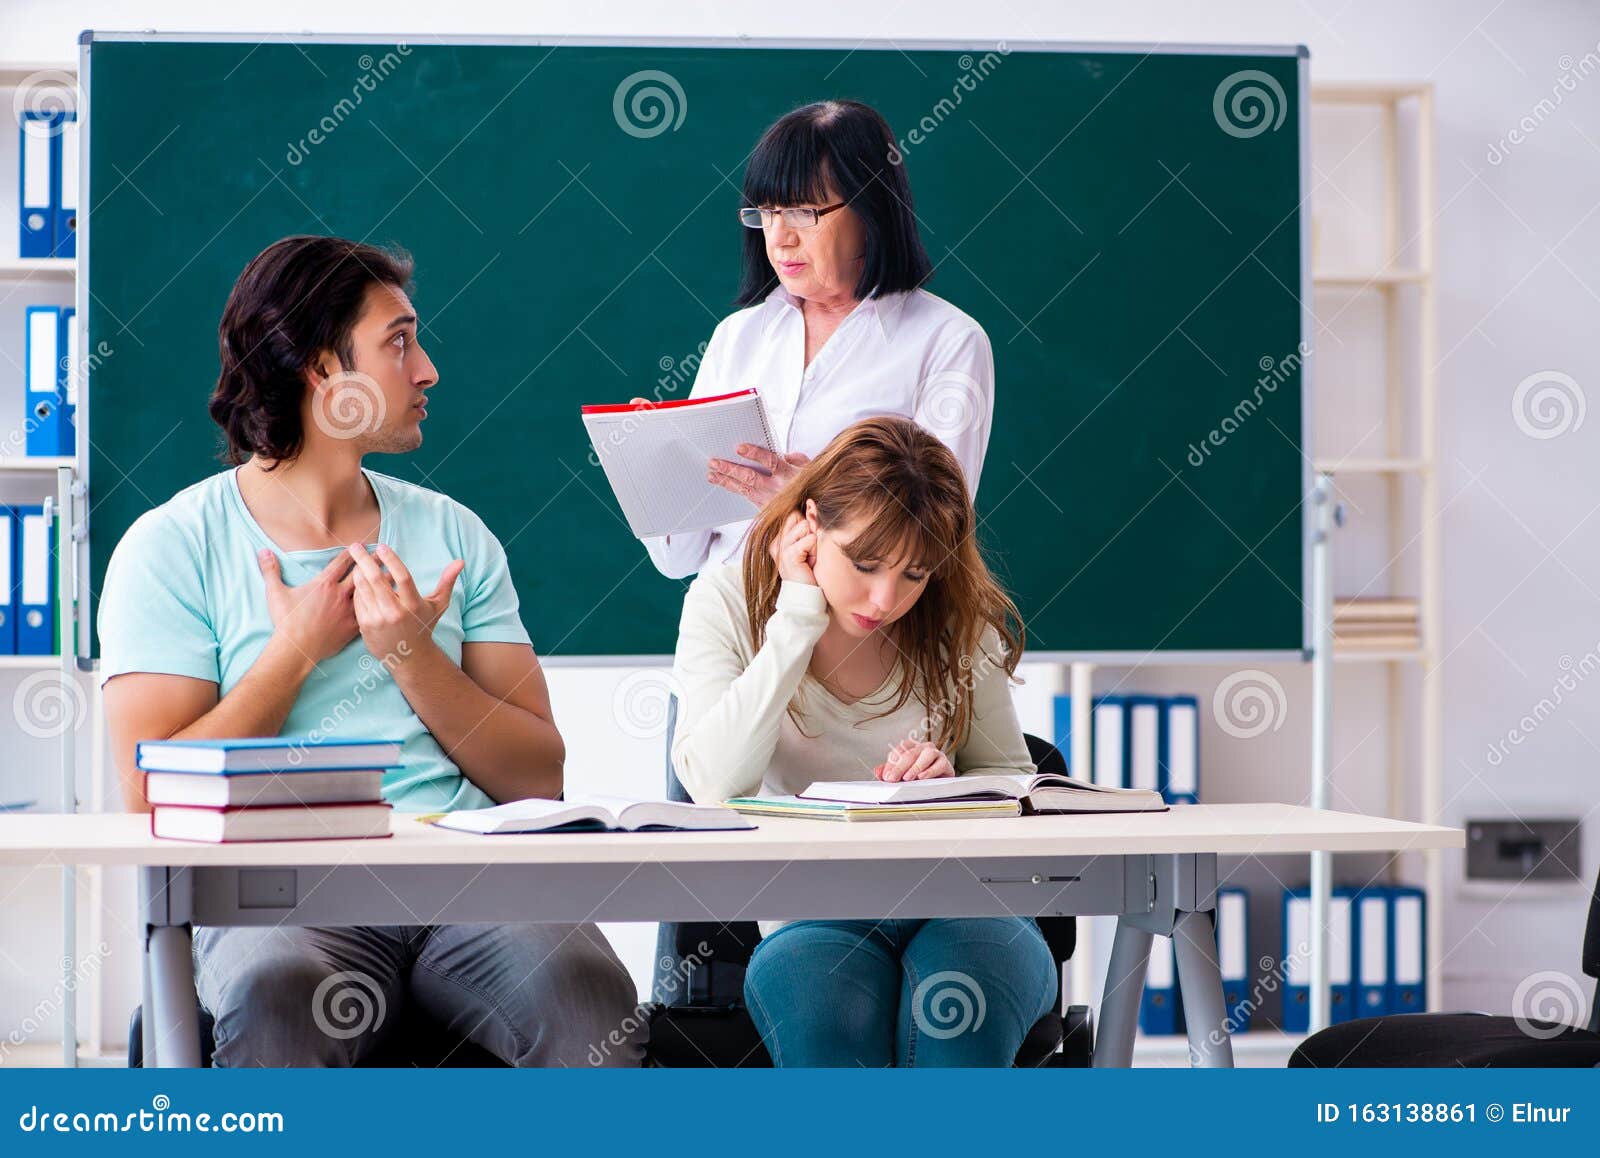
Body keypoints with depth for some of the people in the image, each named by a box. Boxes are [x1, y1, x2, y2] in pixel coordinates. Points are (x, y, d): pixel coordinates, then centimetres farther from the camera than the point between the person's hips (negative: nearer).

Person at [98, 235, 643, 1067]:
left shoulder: (451, 535, 19)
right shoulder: (172, 547, 7)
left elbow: (538, 778, 11)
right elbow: (154, 795, -3)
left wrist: (412, 654, -3)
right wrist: (298, 651, 0)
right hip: (281, 894, -3)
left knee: (583, 987, -31)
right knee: (277, 993, -39)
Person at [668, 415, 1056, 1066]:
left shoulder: (960, 622, 4)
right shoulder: (726, 603, 0)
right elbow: (715, 785, -17)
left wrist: (953, 787, -7)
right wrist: (798, 619, -16)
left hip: (962, 912, 1)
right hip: (815, 923, -1)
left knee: (956, 999, -35)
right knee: (820, 1008, -37)